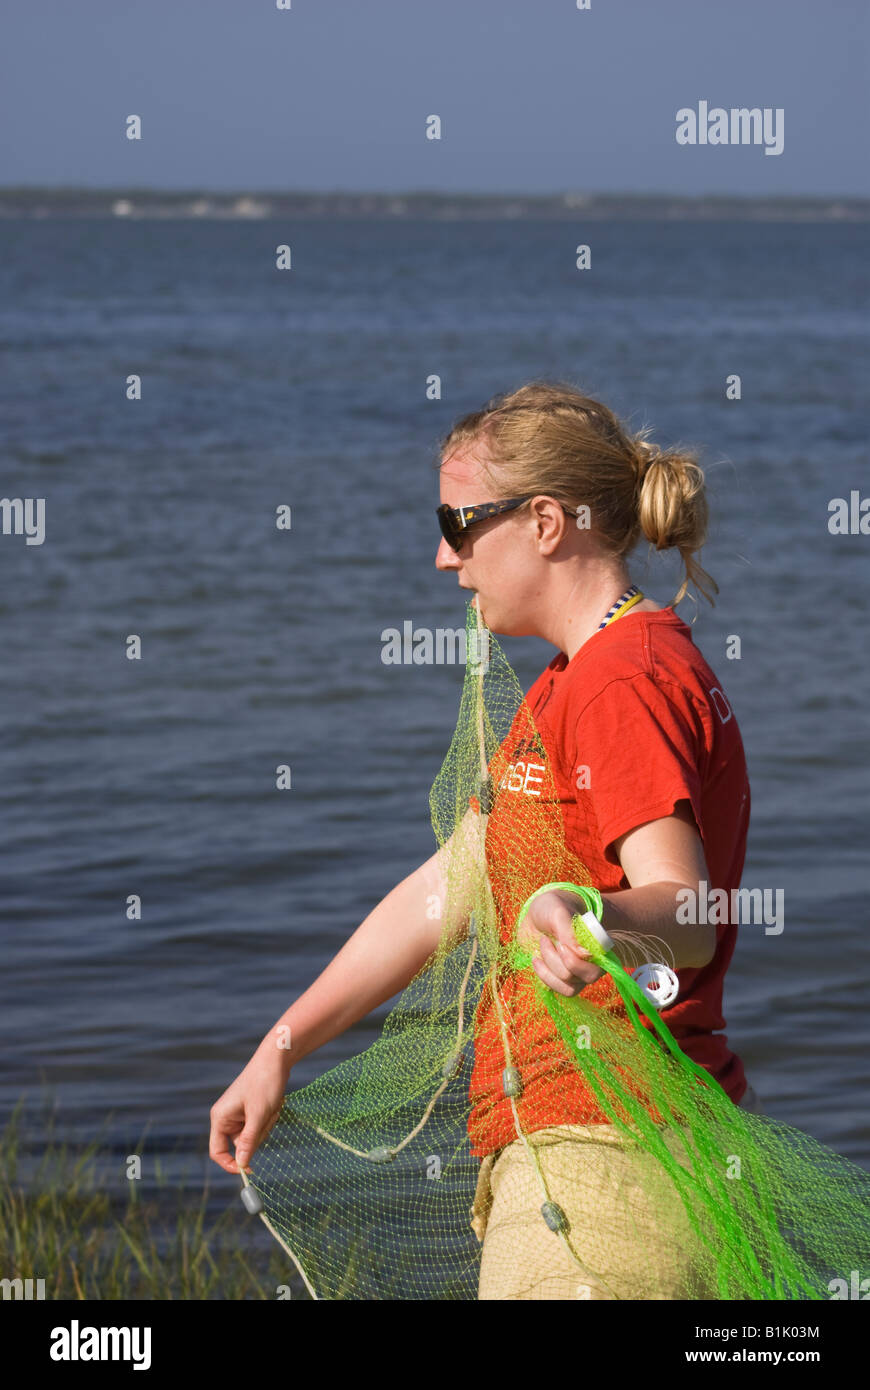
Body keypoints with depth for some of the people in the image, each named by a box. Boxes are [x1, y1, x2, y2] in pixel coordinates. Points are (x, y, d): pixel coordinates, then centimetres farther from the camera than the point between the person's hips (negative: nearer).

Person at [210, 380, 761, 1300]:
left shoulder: (627, 681, -13)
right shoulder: (568, 687, 20)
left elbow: (686, 914, -26)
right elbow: (445, 889, 22)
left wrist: (584, 919, -48)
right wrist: (279, 1051, 22)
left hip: (606, 1148, -10)